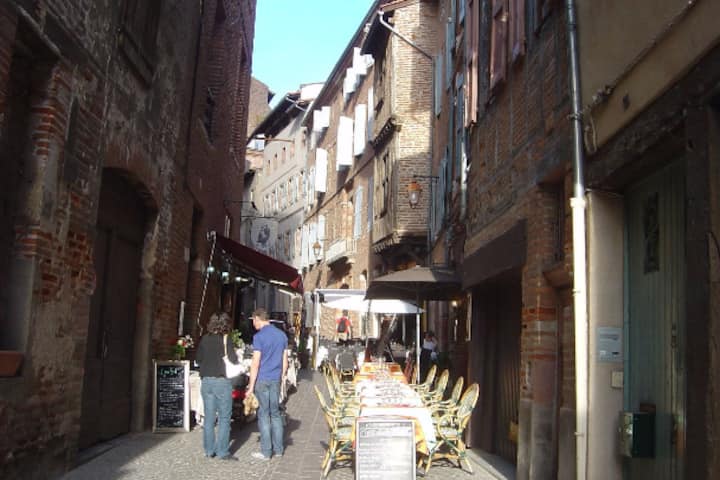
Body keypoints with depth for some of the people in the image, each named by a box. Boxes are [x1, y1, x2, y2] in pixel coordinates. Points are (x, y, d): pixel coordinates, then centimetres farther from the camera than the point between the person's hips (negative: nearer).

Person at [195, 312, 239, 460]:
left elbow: (198, 359, 10)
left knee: (209, 417, 12)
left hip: (206, 381, 5)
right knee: (224, 418, 4)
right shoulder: (226, 339, -10)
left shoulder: (205, 339, 4)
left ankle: (209, 450, 18)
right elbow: (234, 360, -11)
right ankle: (222, 452, 5)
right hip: (222, 381, -5)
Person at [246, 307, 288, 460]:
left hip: (262, 380, -6)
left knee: (264, 415, 1)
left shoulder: (259, 337, -12)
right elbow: (285, 361, 11)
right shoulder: (282, 335, 8)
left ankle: (266, 452, 6)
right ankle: (278, 449, 18)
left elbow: (256, 363, -14)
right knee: (275, 413, 13)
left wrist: (251, 385, -10)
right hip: (276, 379, 6)